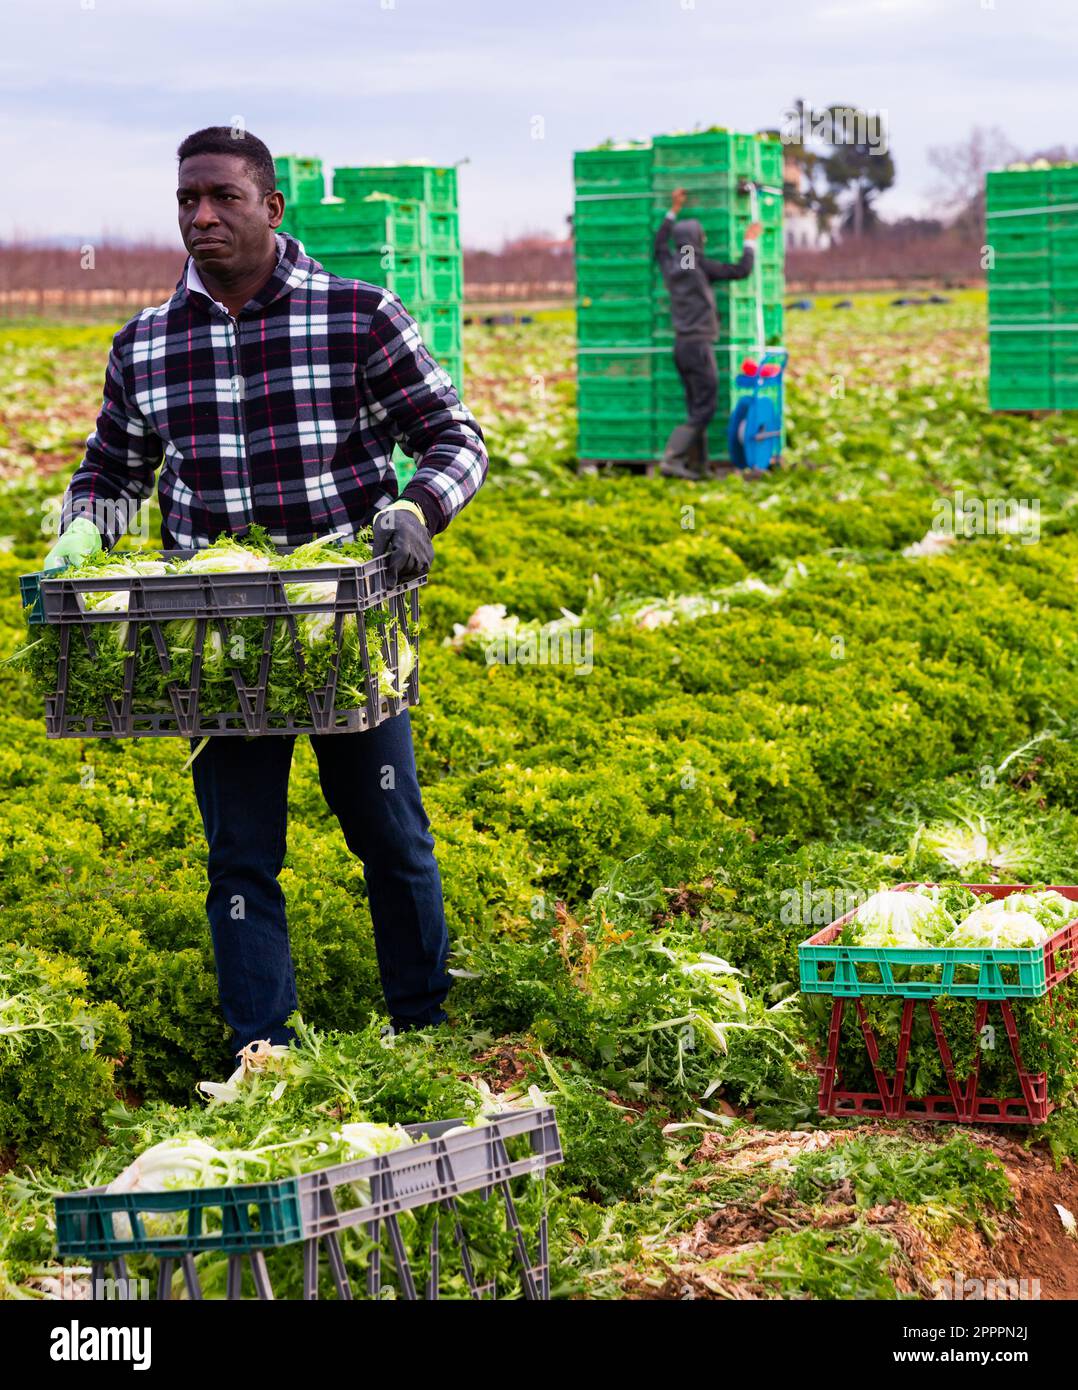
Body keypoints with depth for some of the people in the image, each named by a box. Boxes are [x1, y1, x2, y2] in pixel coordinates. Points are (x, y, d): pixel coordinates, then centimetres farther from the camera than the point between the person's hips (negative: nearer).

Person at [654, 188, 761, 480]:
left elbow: (660, 244, 31)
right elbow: (741, 270, -8)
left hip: (681, 345, 8)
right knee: (703, 410, -8)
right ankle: (671, 459, -16)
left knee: (696, 409, 11)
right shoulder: (699, 266, -12)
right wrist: (749, 242, 7)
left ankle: (697, 465, 9)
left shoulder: (670, 264, 8)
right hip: (699, 346, -8)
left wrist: (674, 210, 37)